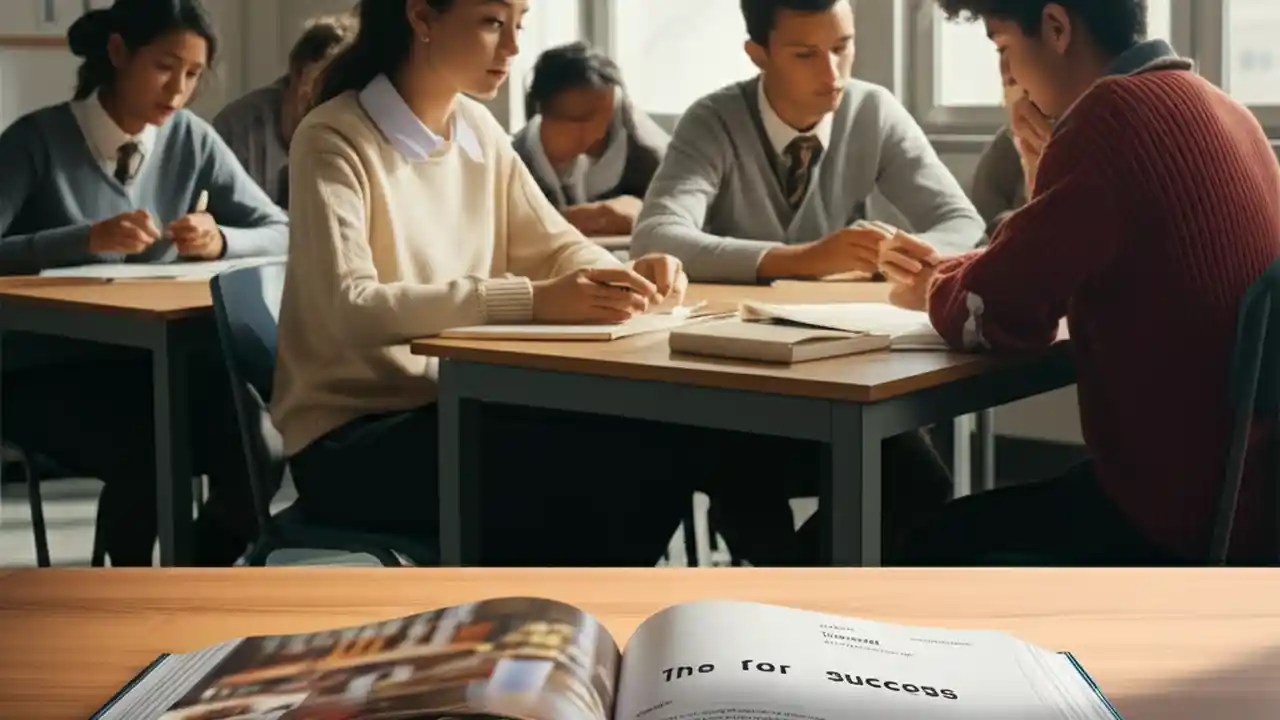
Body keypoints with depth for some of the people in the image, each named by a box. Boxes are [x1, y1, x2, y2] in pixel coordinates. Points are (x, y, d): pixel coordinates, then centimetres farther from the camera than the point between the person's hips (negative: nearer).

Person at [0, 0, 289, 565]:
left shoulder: (193, 140, 2)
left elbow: (282, 233, 2)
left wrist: (220, 241, -19)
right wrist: (88, 239, -32)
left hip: (154, 362, 4)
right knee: (147, 455, -32)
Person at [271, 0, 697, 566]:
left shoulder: (479, 130, 7)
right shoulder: (334, 141, -14)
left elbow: (556, 246, 16)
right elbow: (349, 308, -27)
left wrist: (624, 279, -9)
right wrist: (532, 302, -36)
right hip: (348, 439, -7)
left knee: (653, 452, -18)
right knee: (586, 472, -27)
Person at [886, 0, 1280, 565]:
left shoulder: (1115, 111, -20)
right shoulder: (1224, 110, 10)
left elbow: (991, 316, -16)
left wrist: (934, 286, 5)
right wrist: (1046, 167, 14)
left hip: (1189, 509, -9)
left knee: (938, 543, 9)